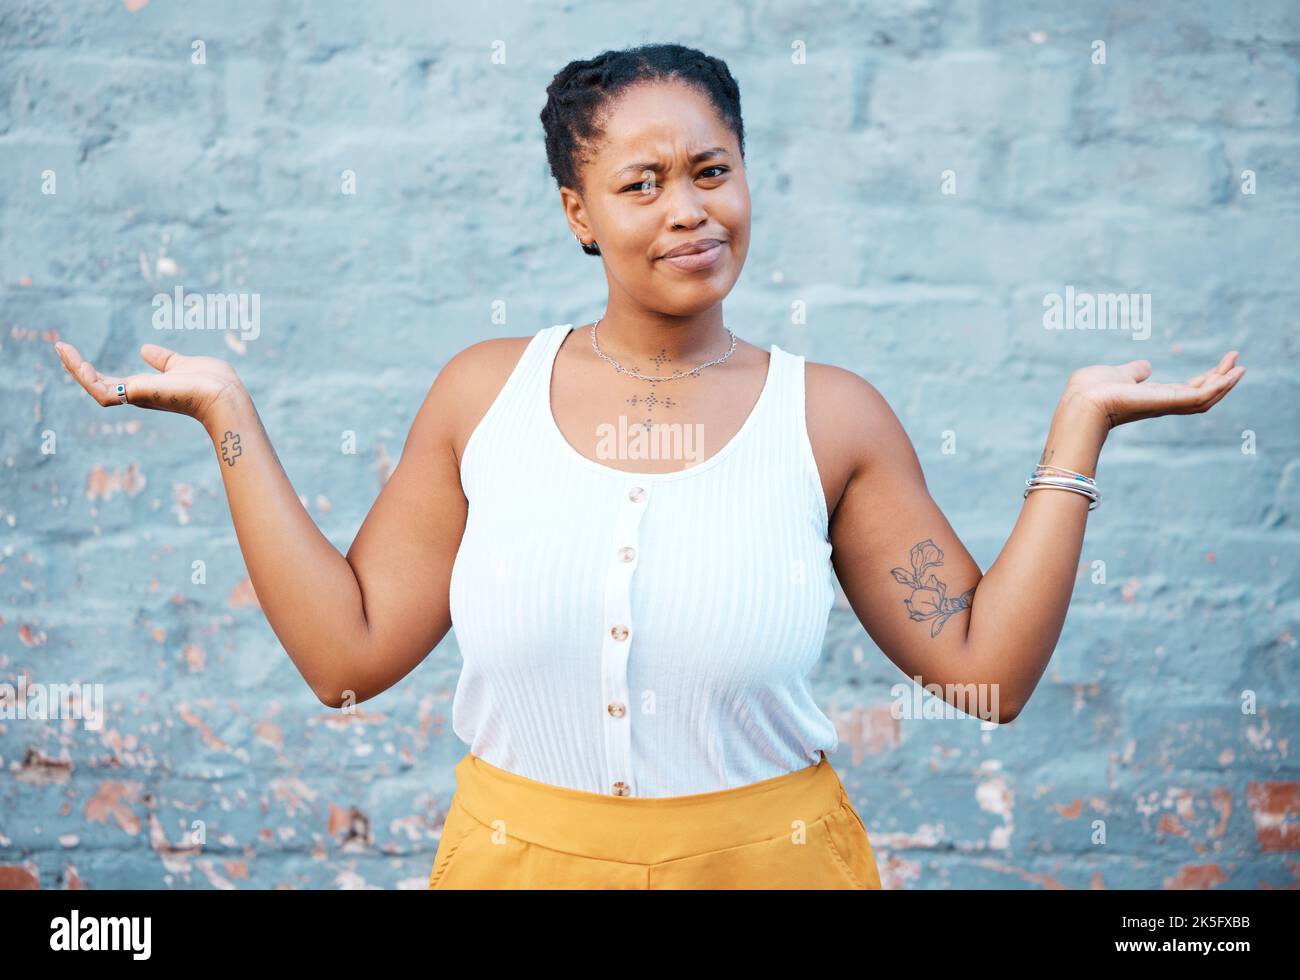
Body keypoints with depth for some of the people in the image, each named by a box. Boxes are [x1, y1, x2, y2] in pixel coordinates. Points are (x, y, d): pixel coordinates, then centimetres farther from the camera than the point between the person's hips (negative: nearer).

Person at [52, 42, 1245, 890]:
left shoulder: (832, 415, -4)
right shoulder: (484, 392, -1)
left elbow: (987, 670, -6)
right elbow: (347, 653, -2)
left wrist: (1079, 426, -7)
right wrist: (229, 415, -2)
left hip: (766, 854, -1)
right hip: (518, 851, 1)